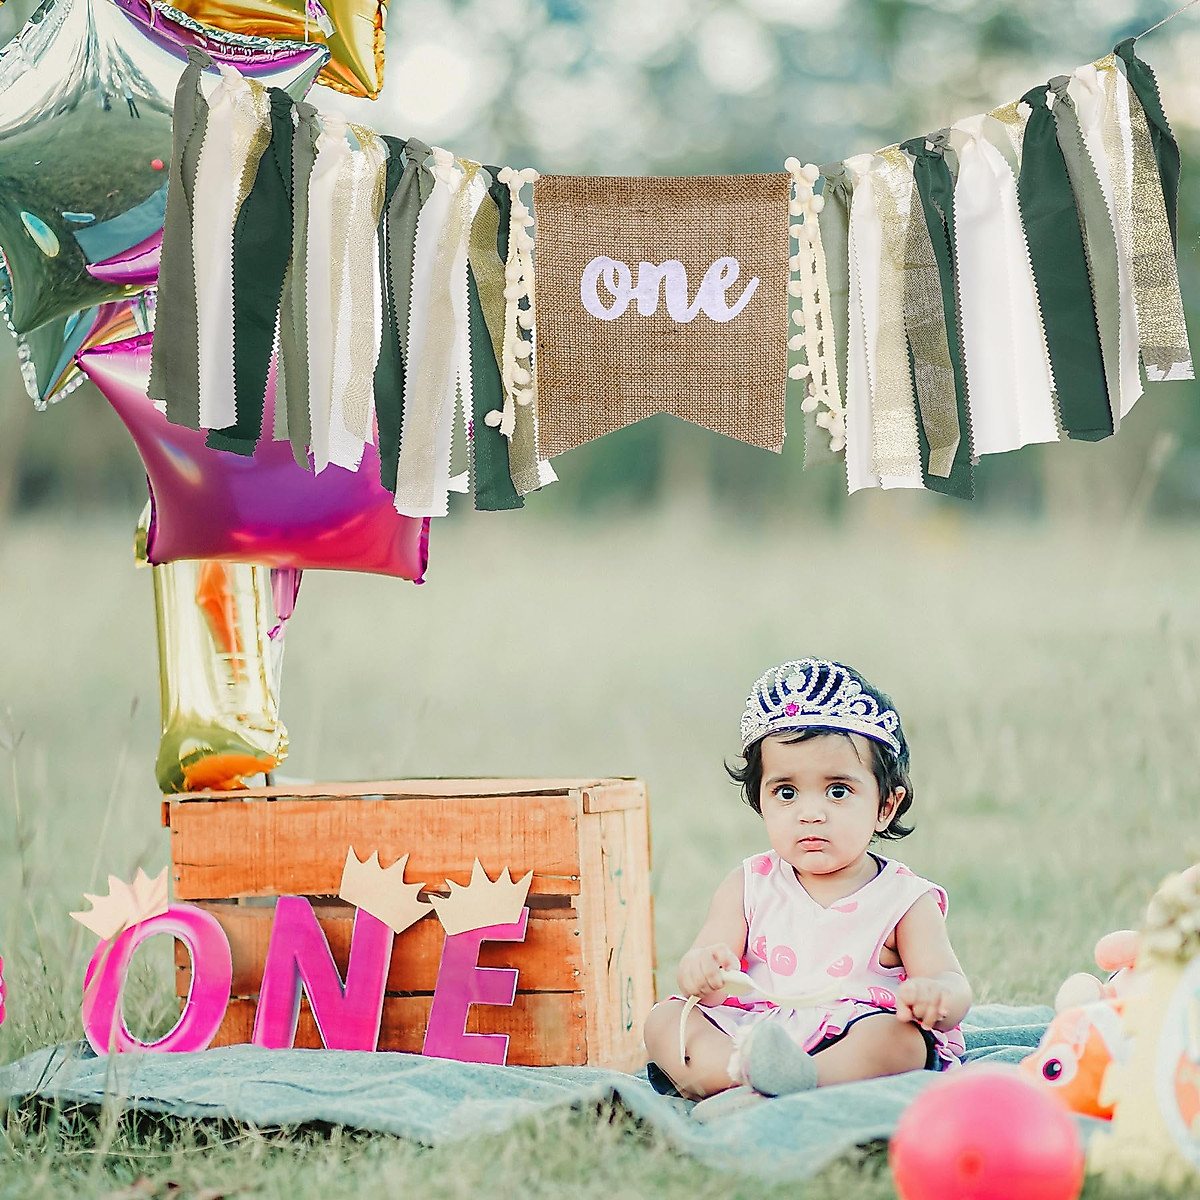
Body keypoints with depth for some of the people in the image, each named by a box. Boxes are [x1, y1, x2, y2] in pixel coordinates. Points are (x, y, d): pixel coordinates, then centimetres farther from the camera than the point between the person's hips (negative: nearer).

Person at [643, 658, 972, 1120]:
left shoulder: (905, 900, 4)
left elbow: (953, 987, -6)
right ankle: (742, 1070, -45)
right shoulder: (750, 887, 13)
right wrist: (700, 971, -25)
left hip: (852, 1042, -3)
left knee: (898, 1038, -33)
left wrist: (935, 997, -34)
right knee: (663, 1019, -15)